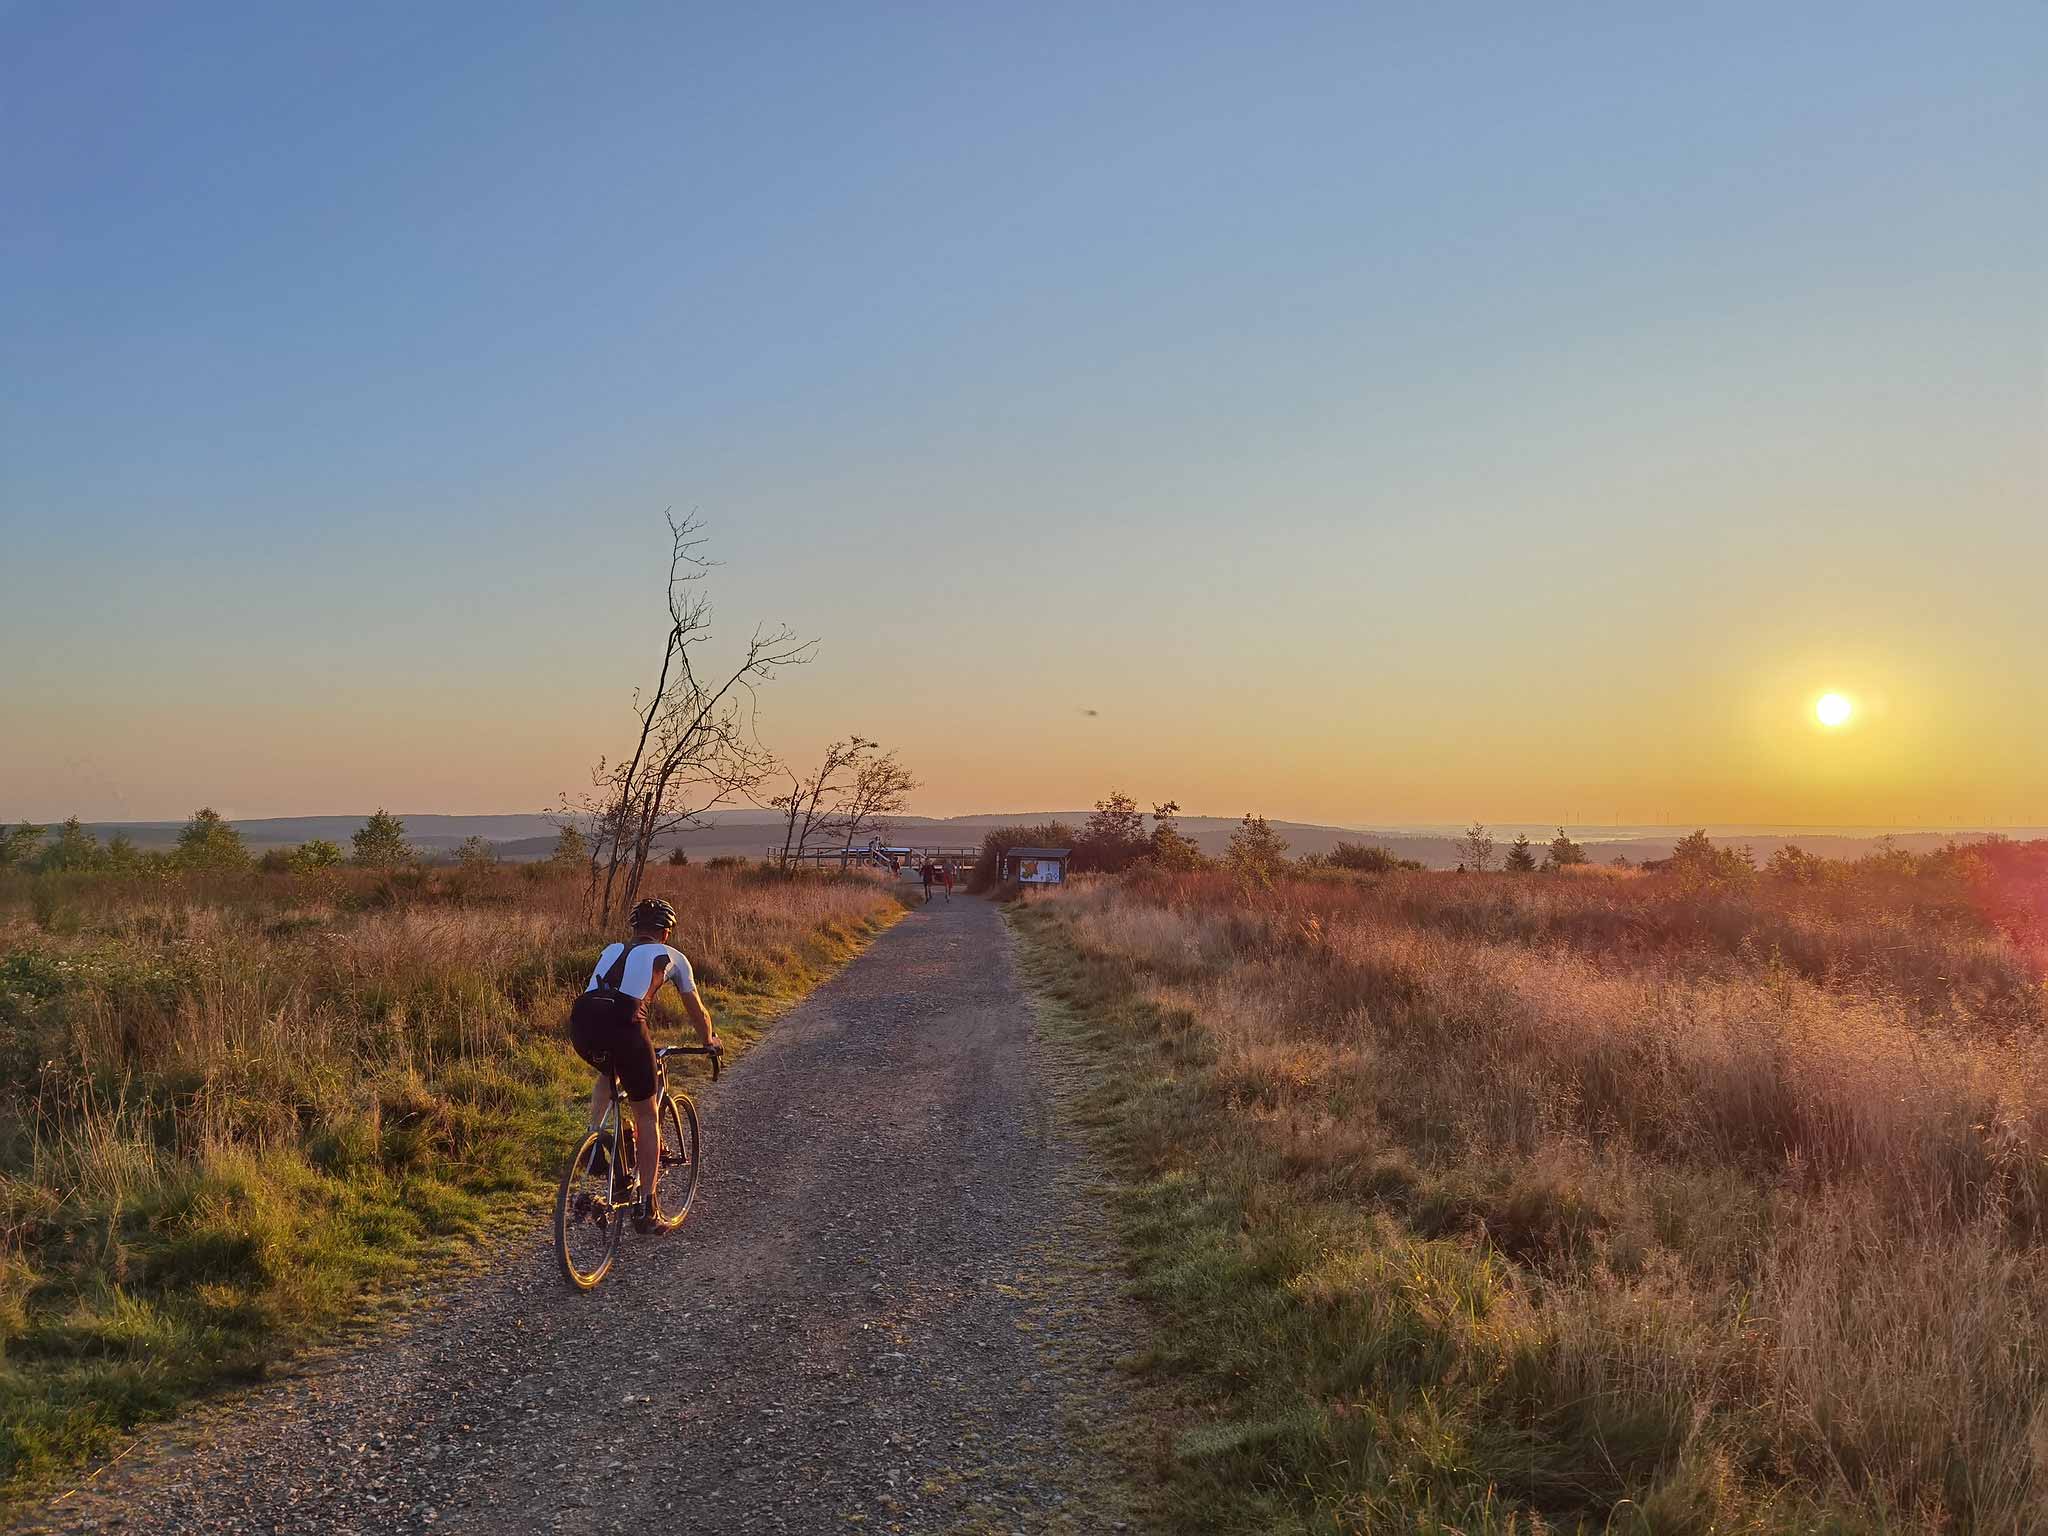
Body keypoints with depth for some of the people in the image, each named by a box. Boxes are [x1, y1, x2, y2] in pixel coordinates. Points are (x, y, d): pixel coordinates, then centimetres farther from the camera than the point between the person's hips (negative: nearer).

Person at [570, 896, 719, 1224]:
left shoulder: (612, 950, 31)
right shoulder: (672, 957, 21)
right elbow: (697, 1010, 30)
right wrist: (708, 1040, 51)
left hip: (581, 1027, 4)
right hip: (623, 1028, -4)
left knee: (608, 1073, 39)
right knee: (646, 1116, 14)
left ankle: (593, 1135, 19)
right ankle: (647, 1203, 14)